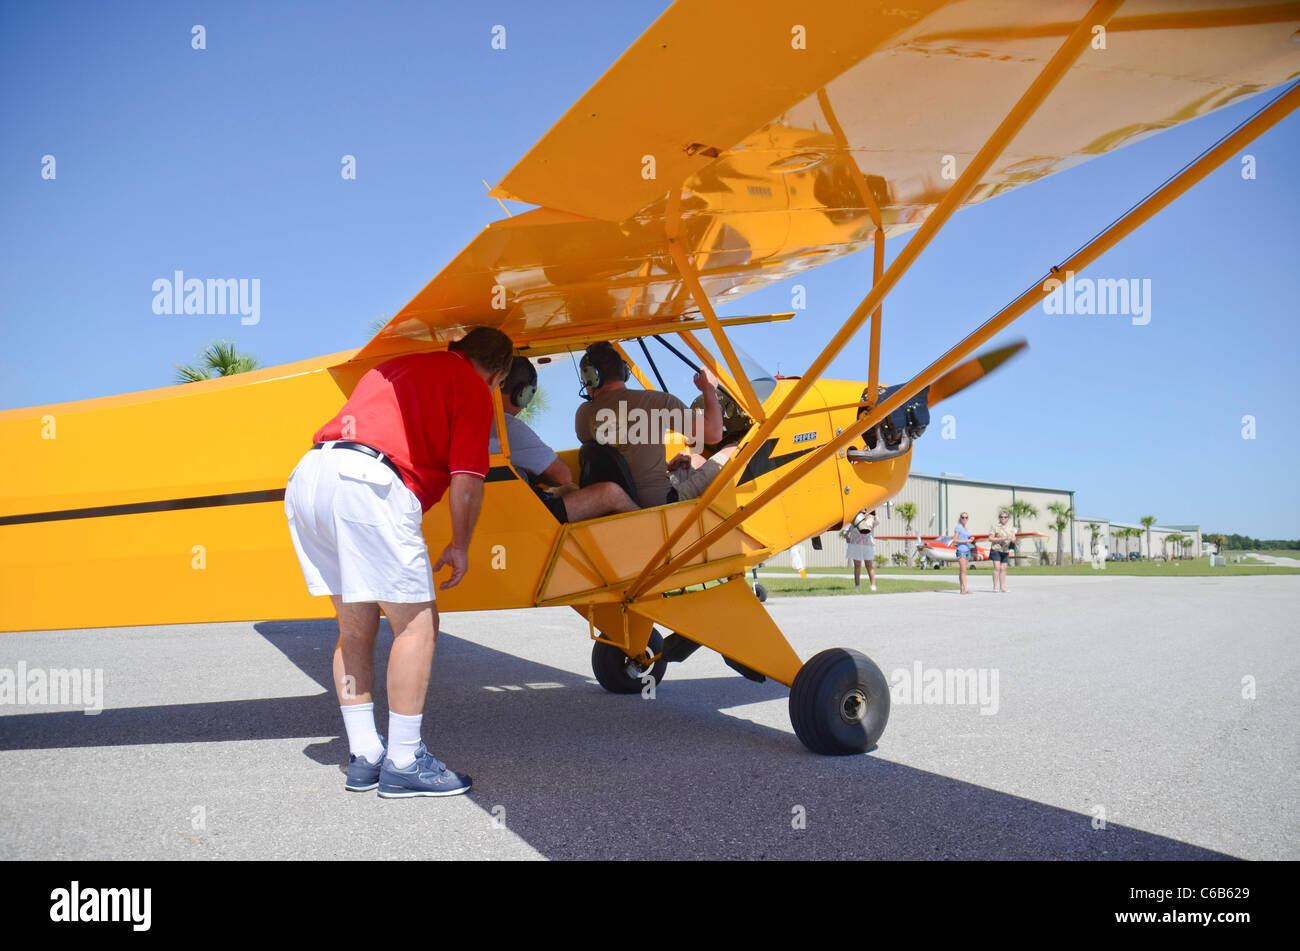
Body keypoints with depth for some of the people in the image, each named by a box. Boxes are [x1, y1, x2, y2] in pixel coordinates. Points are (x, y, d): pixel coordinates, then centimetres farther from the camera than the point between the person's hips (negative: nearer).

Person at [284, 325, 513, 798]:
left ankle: (363, 757, 22)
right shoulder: (475, 389, 9)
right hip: (368, 482, -8)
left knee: (356, 627, 16)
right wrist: (459, 547, 13)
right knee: (417, 625, 2)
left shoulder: (393, 366, 31)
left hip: (306, 475, 8)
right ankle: (403, 763, 6)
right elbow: (466, 480, -1)